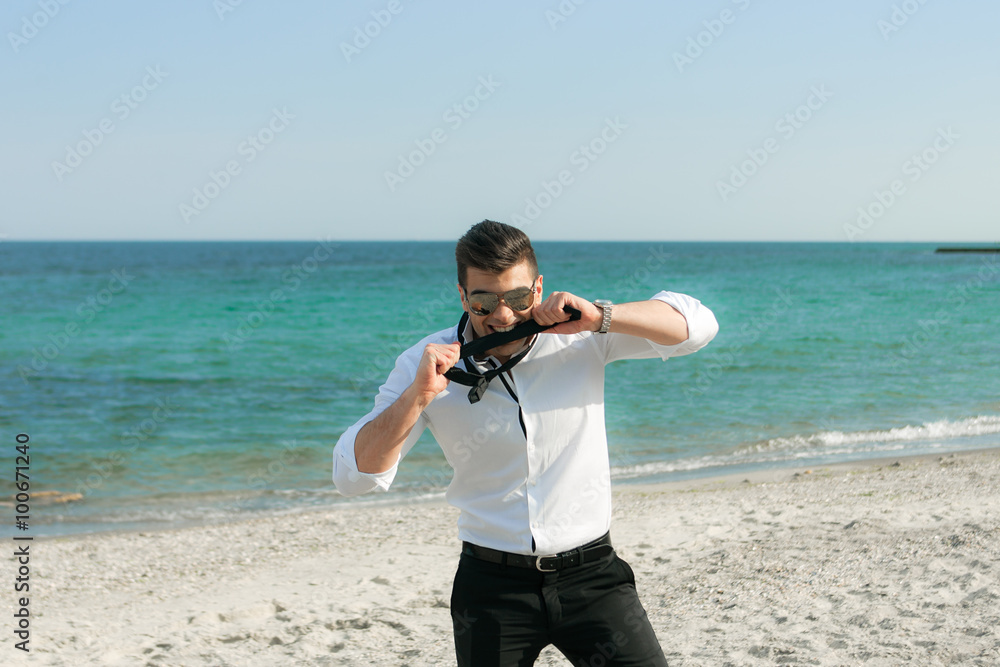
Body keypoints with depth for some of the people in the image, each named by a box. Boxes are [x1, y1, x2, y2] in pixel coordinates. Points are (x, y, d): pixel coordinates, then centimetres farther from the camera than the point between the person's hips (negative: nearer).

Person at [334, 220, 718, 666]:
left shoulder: (579, 337, -3)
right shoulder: (427, 364, -4)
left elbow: (696, 326, -7)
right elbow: (354, 476, -9)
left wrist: (599, 317, -20)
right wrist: (418, 395, -23)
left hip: (590, 574, 0)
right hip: (492, 585, 0)